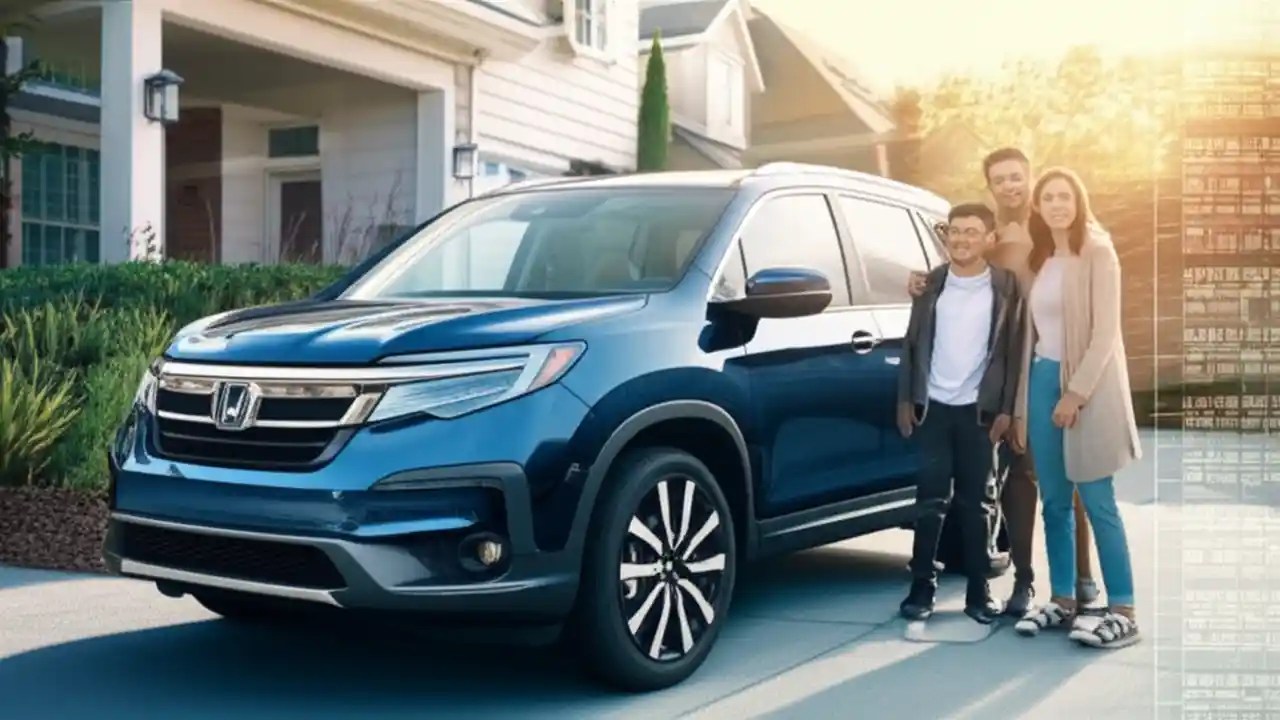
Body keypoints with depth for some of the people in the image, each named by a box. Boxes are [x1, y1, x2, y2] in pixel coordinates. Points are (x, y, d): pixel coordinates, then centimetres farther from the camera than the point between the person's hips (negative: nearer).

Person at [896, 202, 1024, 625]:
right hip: (933, 407, 1)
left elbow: (1013, 350, -1)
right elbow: (913, 343, 7)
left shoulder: (1006, 287, -1)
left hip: (978, 410, -1)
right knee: (930, 499, 4)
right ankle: (922, 587, 10)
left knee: (973, 503, 5)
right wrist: (906, 399, 2)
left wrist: (1005, 409, -6)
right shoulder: (932, 283, 5)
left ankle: (978, 591, 12)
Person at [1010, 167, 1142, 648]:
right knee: (1054, 502, 8)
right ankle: (1062, 601, 17)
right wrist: (1021, 407, 9)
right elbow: (1029, 334, 12)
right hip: (1042, 381, 6)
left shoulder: (1097, 253, -5)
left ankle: (1122, 612, -2)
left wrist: (1077, 393, -17)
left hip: (1088, 386, -6)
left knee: (1097, 503, -7)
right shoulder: (1036, 261, 13)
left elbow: (1105, 331, -11)